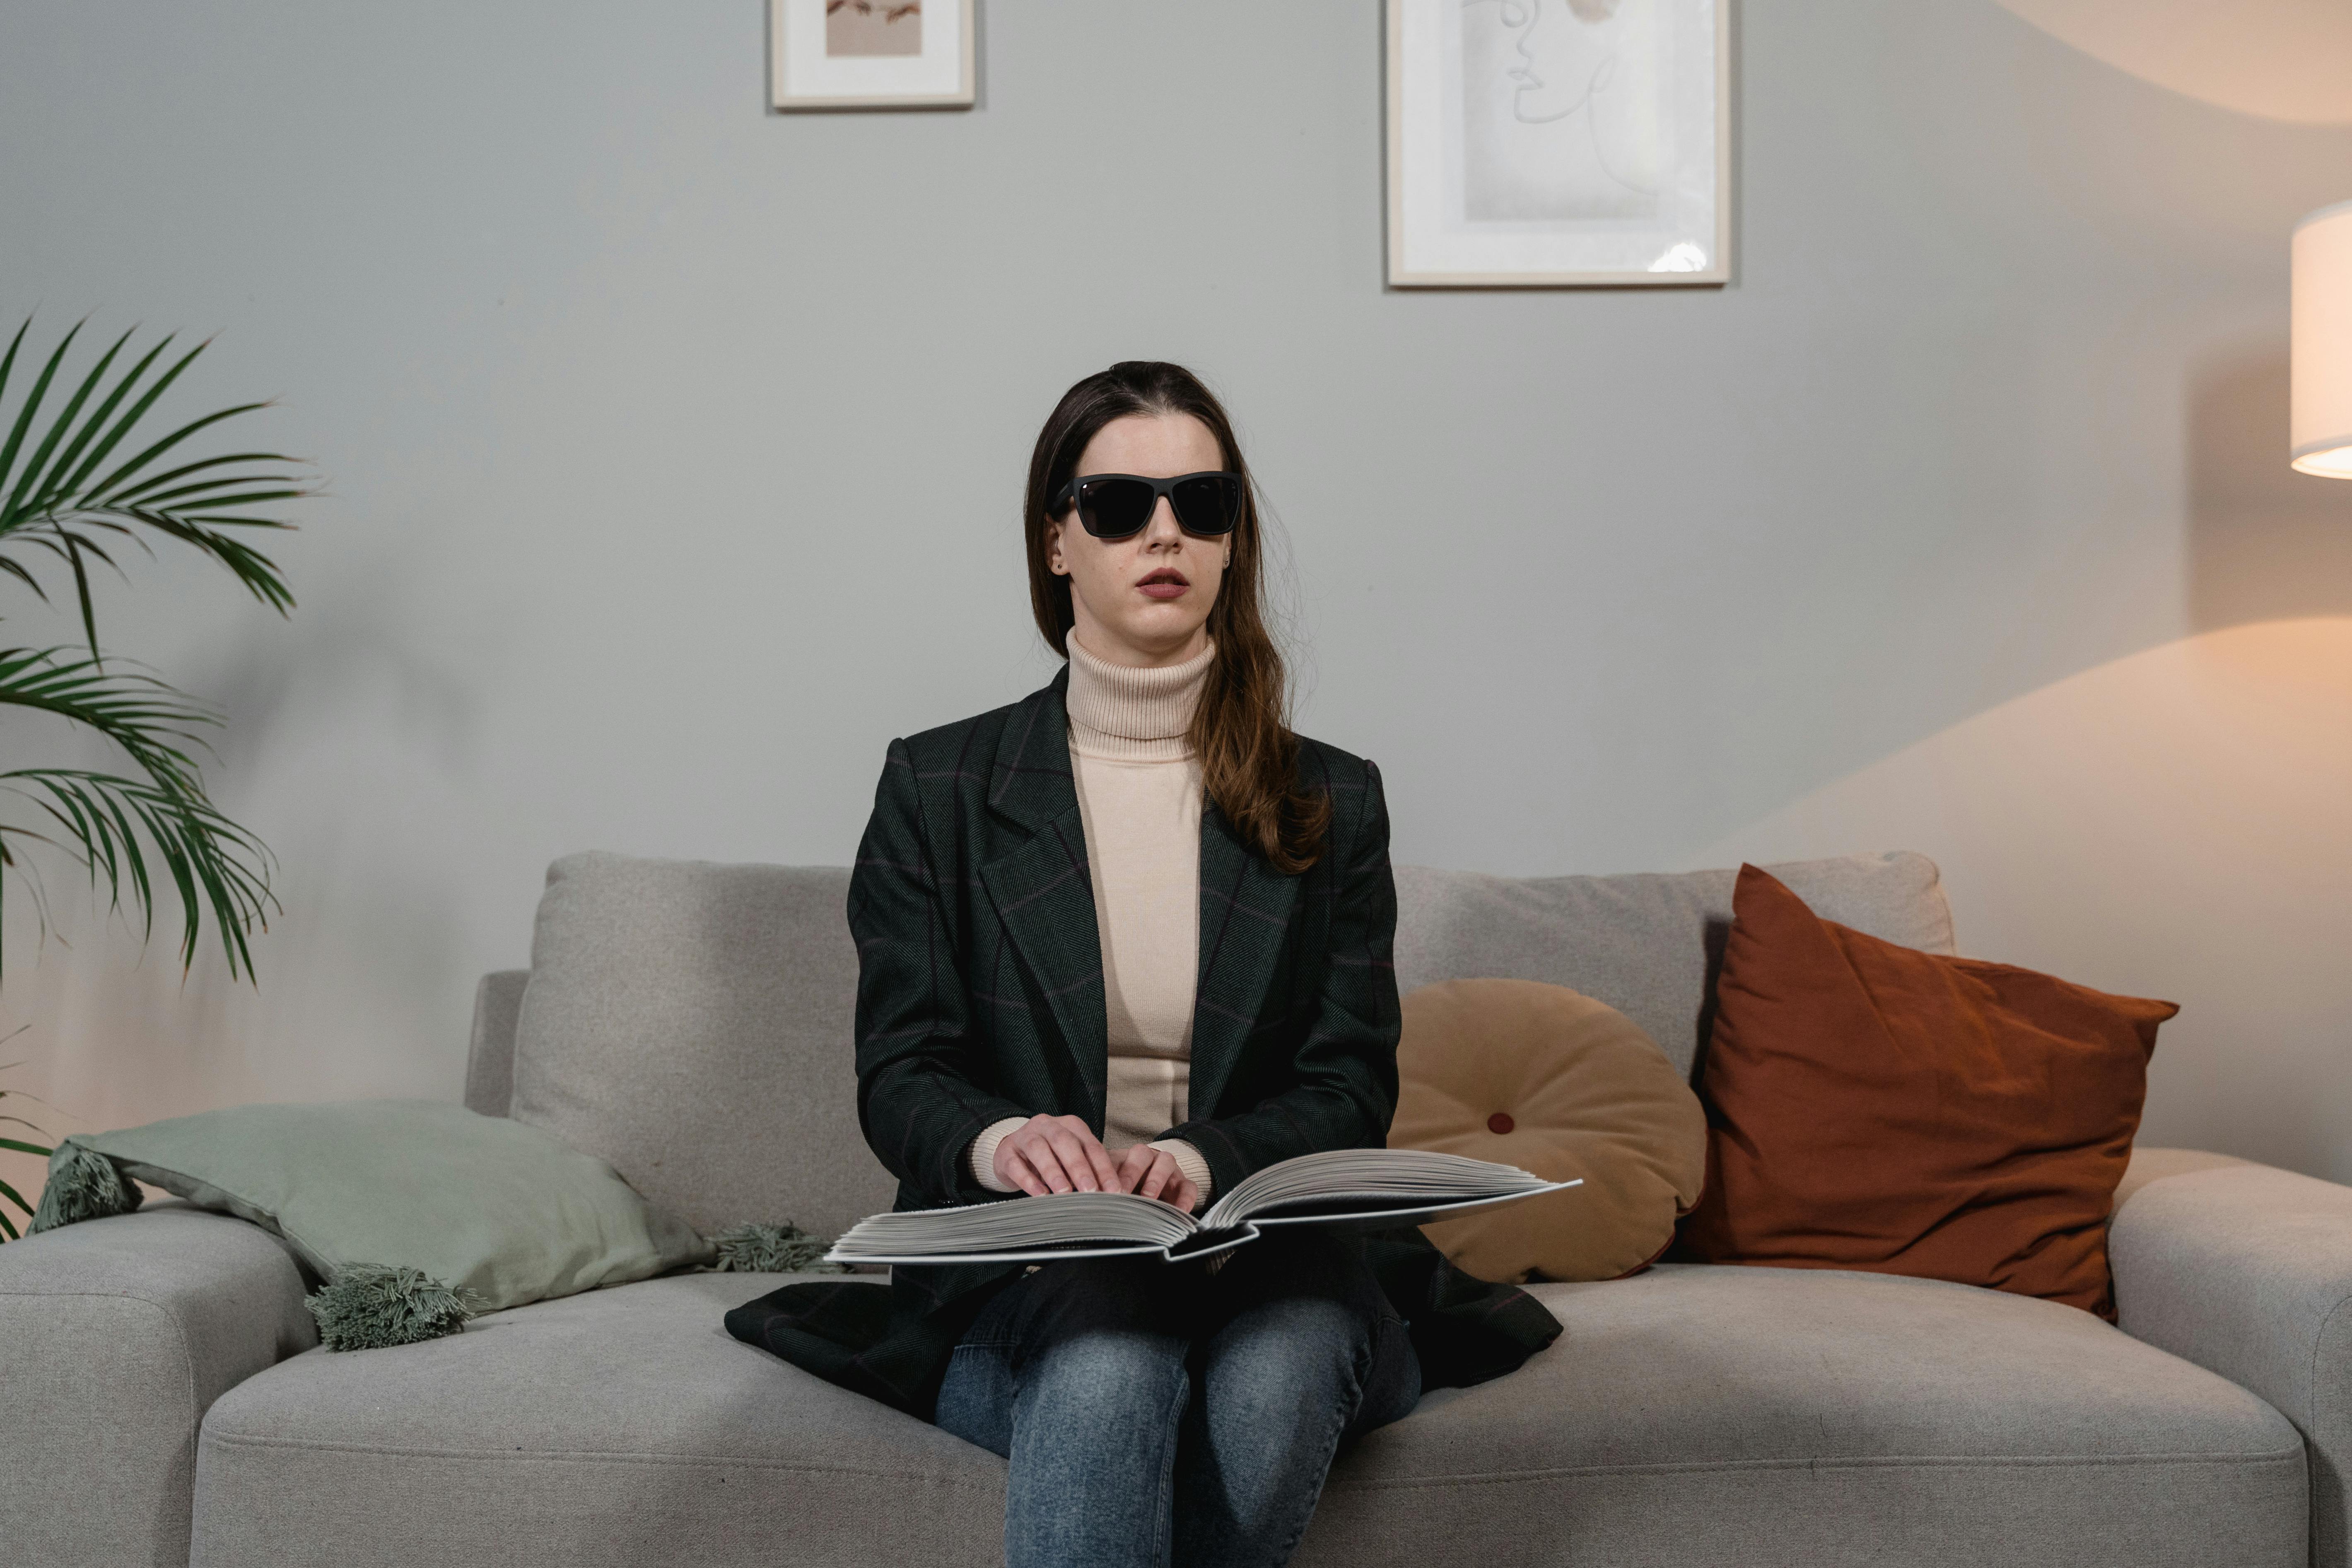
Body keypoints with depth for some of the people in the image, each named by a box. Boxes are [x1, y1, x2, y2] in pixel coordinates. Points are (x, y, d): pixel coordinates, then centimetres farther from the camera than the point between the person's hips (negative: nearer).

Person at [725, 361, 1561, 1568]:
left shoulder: (1330, 803, 11)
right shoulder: (937, 790, 8)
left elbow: (1351, 1092, 3)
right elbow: (898, 1075, 0)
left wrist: (1205, 1160, -20)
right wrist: (995, 1142, -25)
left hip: (1266, 1260, 2)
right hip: (1021, 1277, -1)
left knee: (1277, 1375, -33)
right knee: (1106, 1364, -36)